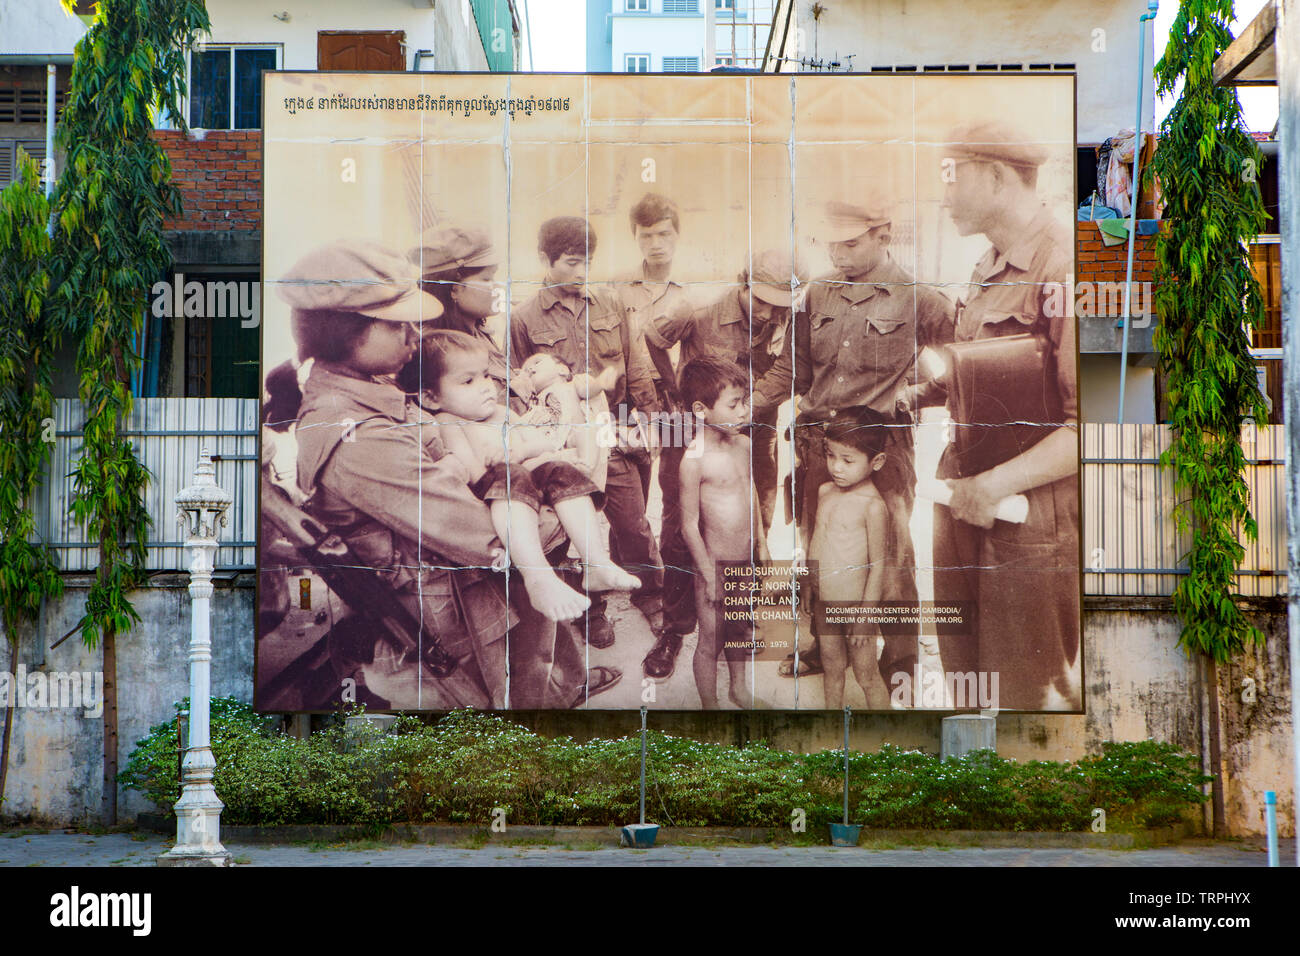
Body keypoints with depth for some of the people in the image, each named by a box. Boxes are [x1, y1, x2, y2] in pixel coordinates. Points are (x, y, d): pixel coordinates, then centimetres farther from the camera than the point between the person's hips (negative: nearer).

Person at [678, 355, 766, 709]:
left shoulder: (743, 444, 0)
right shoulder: (695, 458, -22)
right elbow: (689, 523, -18)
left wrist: (760, 544, 19)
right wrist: (709, 574, -15)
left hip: (745, 561, 7)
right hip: (716, 565, -7)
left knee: (742, 629, 23)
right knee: (711, 642, 8)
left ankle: (739, 688, 44)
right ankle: (710, 705, 25)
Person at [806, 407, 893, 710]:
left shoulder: (873, 505, -19)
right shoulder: (824, 492, 3)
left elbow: (878, 565, -17)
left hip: (854, 605, -7)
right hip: (822, 603, 7)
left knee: (866, 677, 5)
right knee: (831, 669, 20)